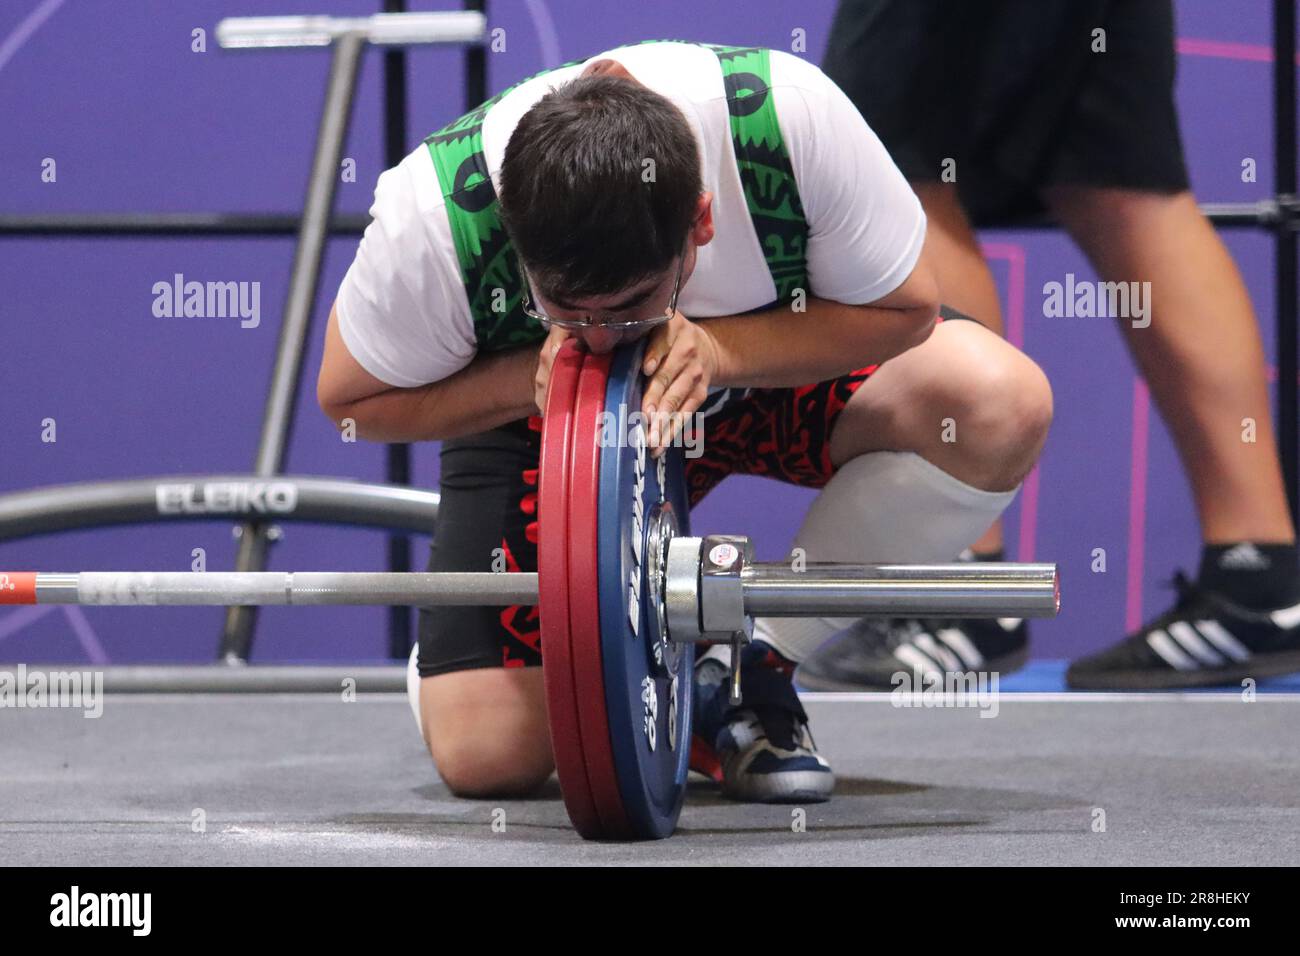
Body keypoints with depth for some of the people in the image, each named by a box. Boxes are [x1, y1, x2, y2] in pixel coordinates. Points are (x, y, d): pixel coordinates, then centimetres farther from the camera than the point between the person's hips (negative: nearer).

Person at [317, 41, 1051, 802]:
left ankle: (761, 667, -12)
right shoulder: (435, 215, -35)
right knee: (488, 756, -18)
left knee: (1006, 407, -31)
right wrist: (531, 378, -36)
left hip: (780, 360, 1)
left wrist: (719, 349, -38)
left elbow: (905, 310, -22)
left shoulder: (792, 119, -37)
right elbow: (353, 399, -18)